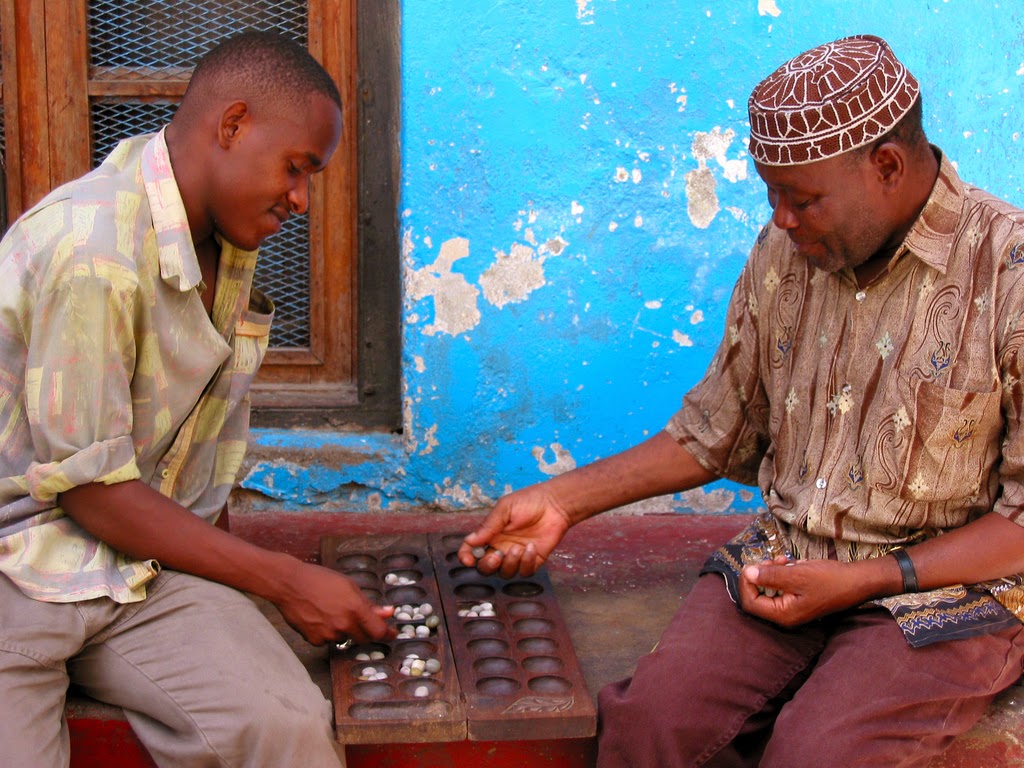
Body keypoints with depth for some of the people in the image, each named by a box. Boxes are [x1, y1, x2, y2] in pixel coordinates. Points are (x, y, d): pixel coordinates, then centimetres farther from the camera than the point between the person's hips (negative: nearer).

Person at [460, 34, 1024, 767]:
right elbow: (715, 433, 15)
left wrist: (866, 582, -17)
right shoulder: (782, 254, 6)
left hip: (950, 588, -4)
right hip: (781, 566, 4)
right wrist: (562, 500, 8)